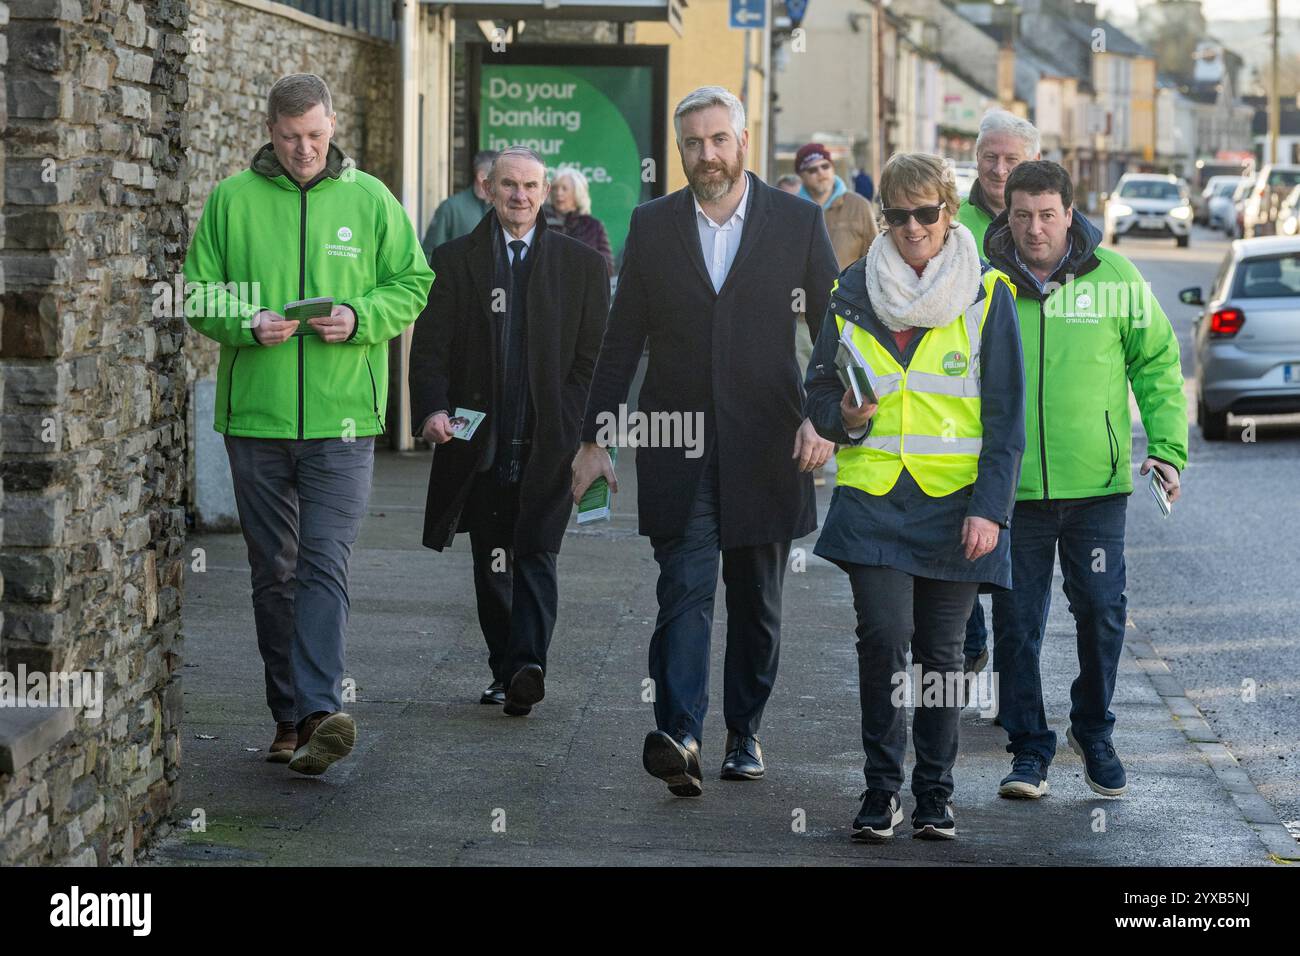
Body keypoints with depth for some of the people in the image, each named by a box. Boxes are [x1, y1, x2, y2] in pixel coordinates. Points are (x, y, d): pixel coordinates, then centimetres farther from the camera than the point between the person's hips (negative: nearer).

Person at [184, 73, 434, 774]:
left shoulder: (369, 199, 5)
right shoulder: (231, 200, 5)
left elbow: (412, 283, 9)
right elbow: (198, 294, 7)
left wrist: (361, 317, -10)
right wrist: (246, 324, -13)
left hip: (341, 417, -2)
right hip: (256, 416, 2)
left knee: (325, 564, -12)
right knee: (273, 571, 8)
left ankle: (318, 711, -19)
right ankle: (289, 716, 16)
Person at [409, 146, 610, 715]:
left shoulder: (581, 264, 8)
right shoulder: (454, 261, 8)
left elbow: (594, 358, 6)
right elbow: (429, 349, 4)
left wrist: (578, 429, -4)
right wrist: (432, 410, -13)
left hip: (549, 443, -2)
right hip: (481, 445, 2)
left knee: (535, 557, -12)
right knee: (492, 565, 7)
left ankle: (527, 665, -22)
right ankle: (504, 670, 15)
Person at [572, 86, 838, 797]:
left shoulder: (798, 223, 1)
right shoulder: (652, 226, 5)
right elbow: (622, 340, 9)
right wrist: (595, 438, 6)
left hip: (766, 445, 0)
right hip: (678, 445, 0)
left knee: (756, 601, 10)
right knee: (684, 589, -12)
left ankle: (744, 732, 23)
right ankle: (679, 735, -23)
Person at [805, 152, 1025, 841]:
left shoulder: (985, 295, 1)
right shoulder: (852, 293, 7)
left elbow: (1005, 415, 0)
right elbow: (820, 391, 15)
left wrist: (990, 507, -8)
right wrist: (843, 417, -9)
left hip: (953, 500, -1)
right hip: (873, 496, 1)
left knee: (940, 650, 5)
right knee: (882, 636, -12)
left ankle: (935, 793, 18)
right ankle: (882, 790, 1)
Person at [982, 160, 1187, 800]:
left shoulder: (1115, 279, 0)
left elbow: (1157, 364, 7)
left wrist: (1167, 450, -1)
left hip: (1097, 484, 0)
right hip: (1011, 486, 0)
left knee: (1101, 611, 3)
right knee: (1017, 621, 3)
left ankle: (1093, 731, 26)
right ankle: (1029, 749, 17)